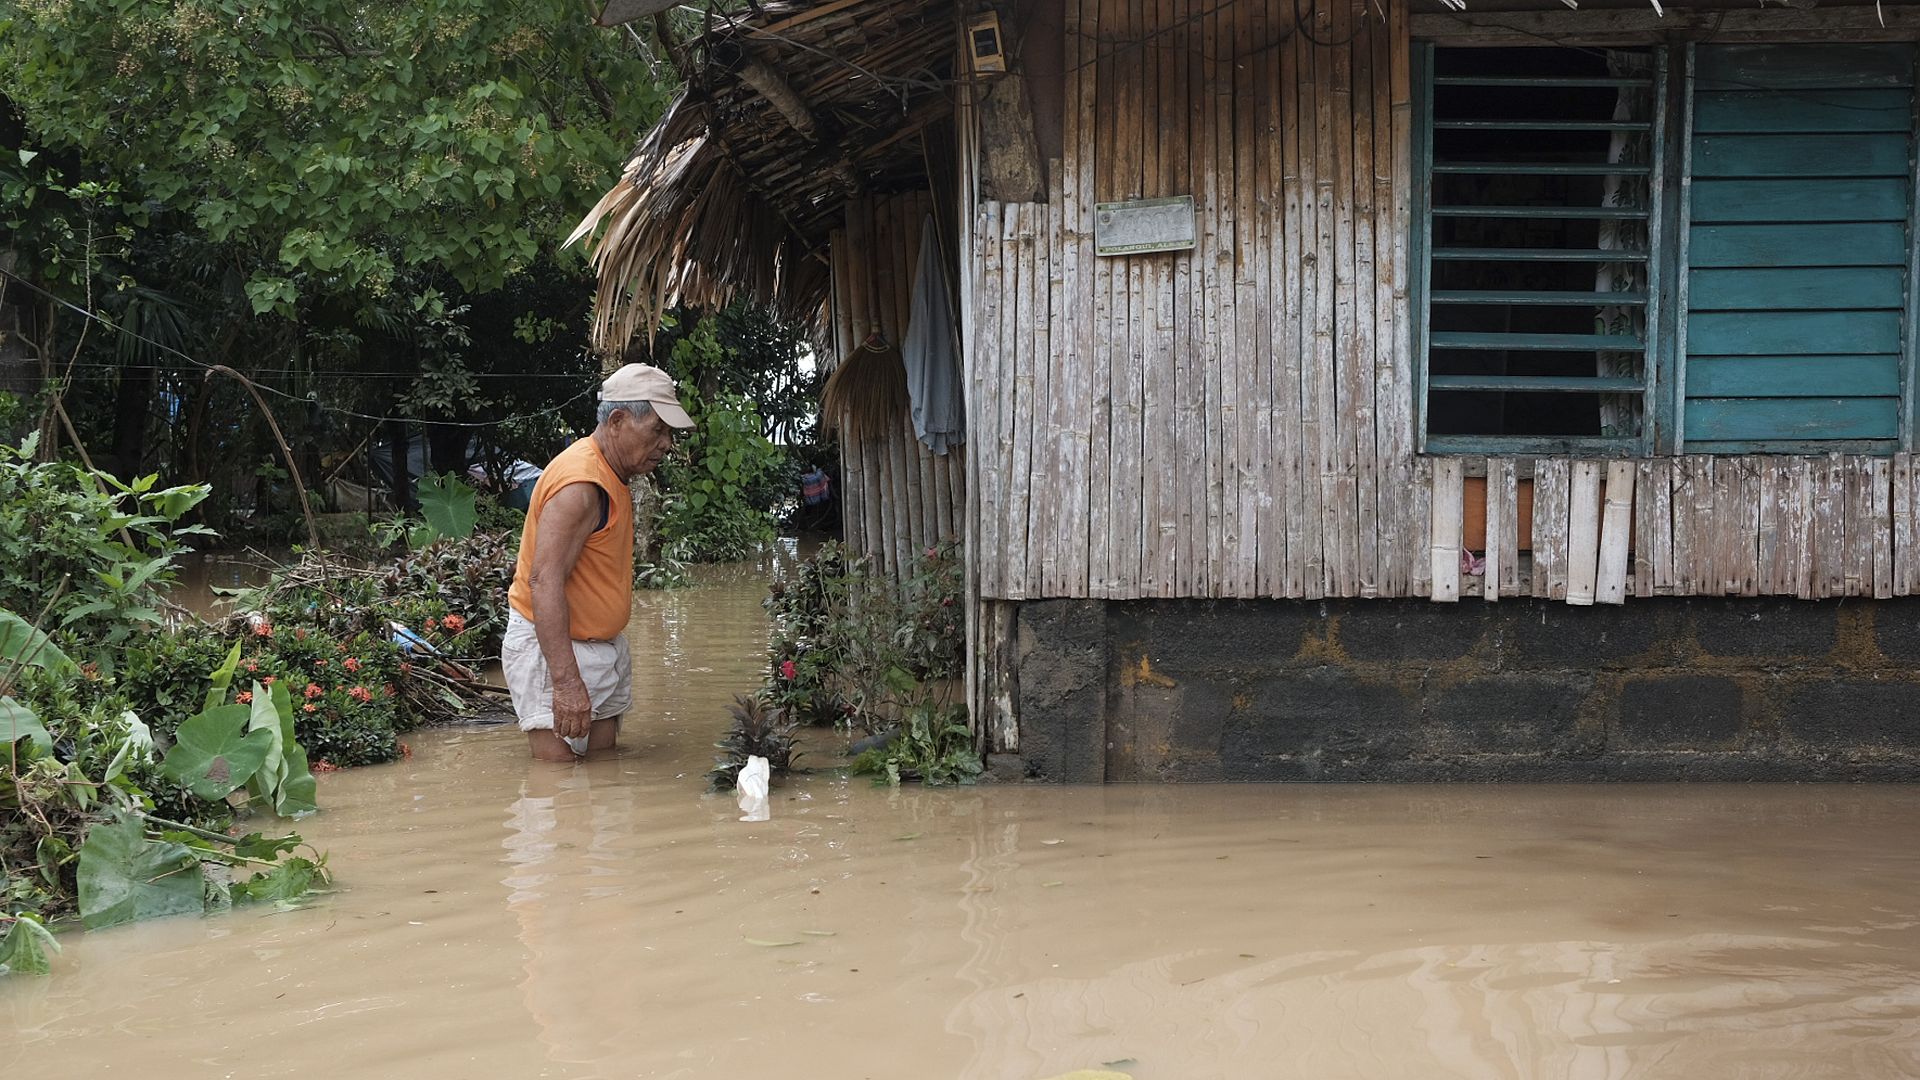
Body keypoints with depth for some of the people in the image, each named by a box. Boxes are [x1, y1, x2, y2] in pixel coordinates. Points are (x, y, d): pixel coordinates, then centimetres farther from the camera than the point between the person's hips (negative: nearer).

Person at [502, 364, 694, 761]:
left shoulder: (611, 478, 12)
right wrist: (567, 680, -35)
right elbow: (544, 582, -29)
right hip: (552, 645, -10)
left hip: (603, 646, 10)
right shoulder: (581, 484, -21)